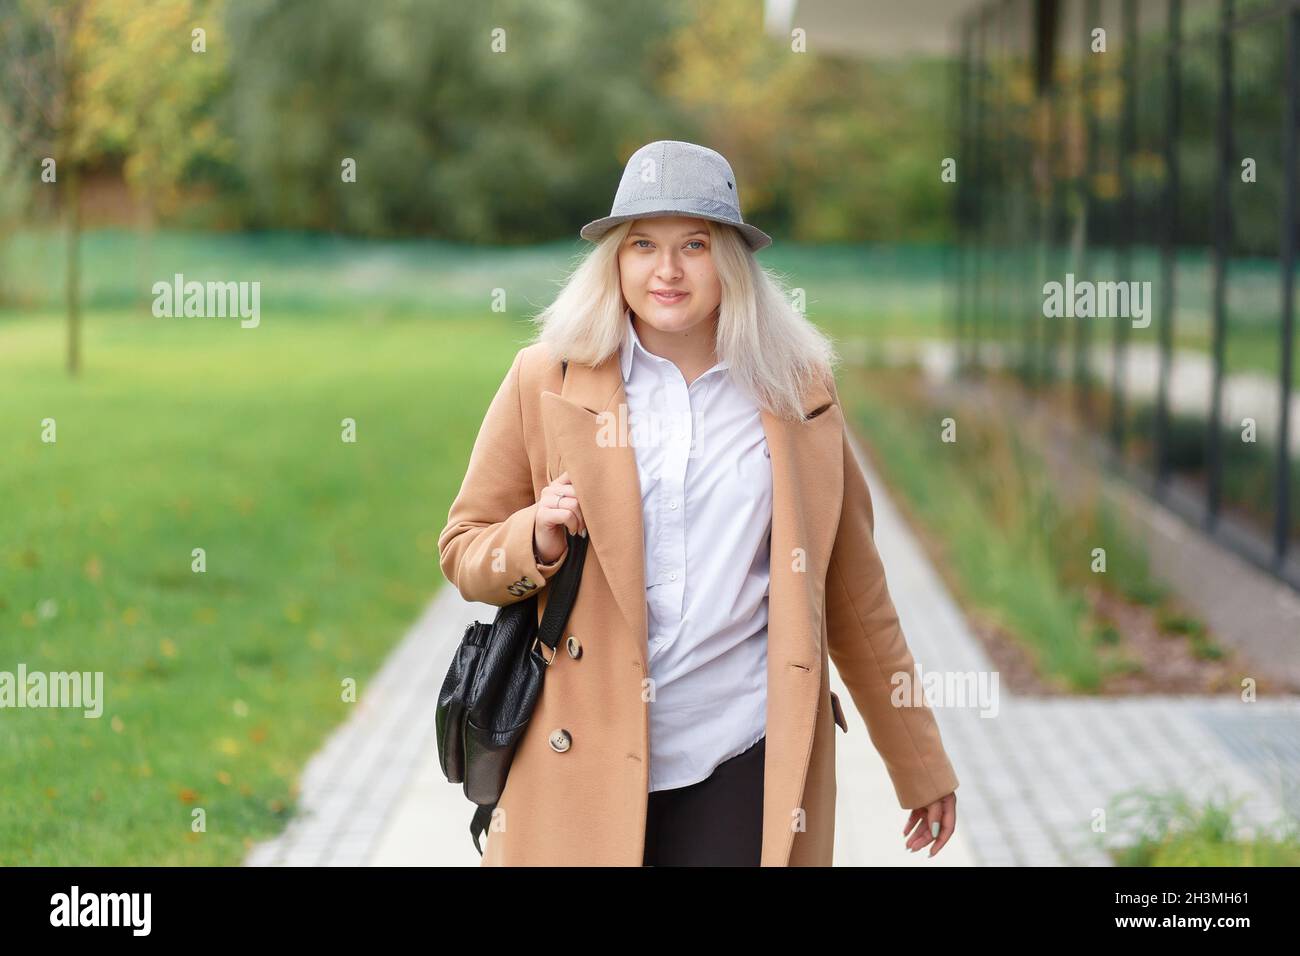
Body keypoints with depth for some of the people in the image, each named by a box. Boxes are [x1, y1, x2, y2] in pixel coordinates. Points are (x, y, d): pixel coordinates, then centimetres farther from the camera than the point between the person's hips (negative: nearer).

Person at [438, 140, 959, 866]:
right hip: (585, 763, 0)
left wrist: (923, 770, 13)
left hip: (746, 767, 0)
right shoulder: (547, 379, 2)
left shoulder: (798, 389, 5)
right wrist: (537, 539, -14)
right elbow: (463, 551, 9)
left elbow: (856, 595, 11)